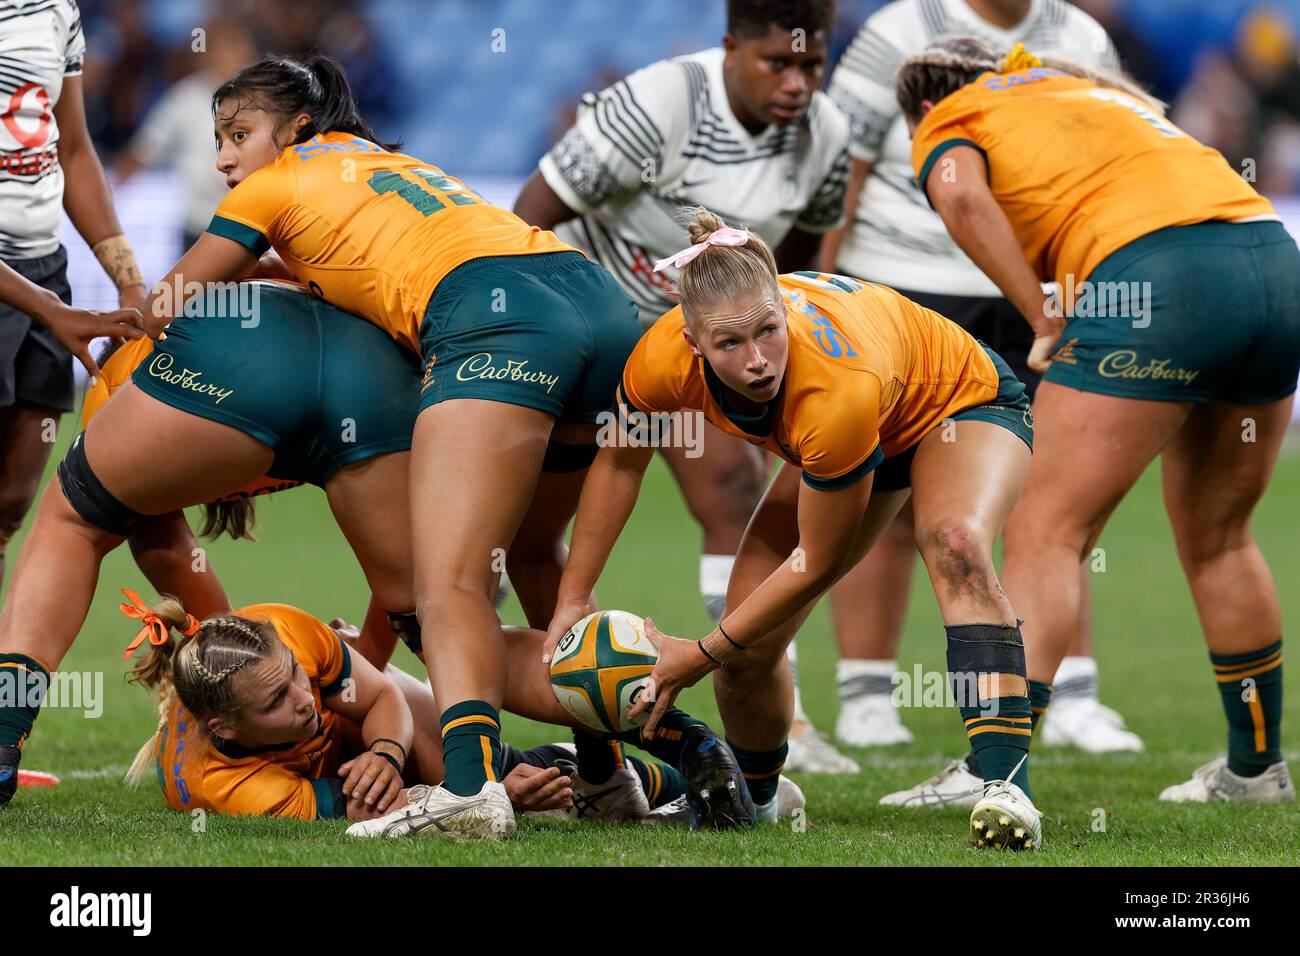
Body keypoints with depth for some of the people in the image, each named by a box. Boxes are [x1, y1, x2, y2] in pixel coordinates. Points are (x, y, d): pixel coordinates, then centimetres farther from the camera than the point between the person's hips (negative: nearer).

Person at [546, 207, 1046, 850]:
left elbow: (817, 563, -30)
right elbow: (619, 462, -5)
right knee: (748, 644, -4)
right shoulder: (665, 358, -30)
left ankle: (1005, 787, -44)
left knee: (955, 543, -38)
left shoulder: (839, 390, -45)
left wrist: (701, 655, -22)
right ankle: (752, 796, 27)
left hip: (960, 404, -5)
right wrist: (572, 602, -5)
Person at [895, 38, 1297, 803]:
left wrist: (1044, 317, -4)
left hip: (1153, 269, -7)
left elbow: (961, 195, -7)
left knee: (1046, 537, -5)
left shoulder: (948, 123, 15)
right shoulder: (1086, 85, 36)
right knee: (1217, 540, 22)